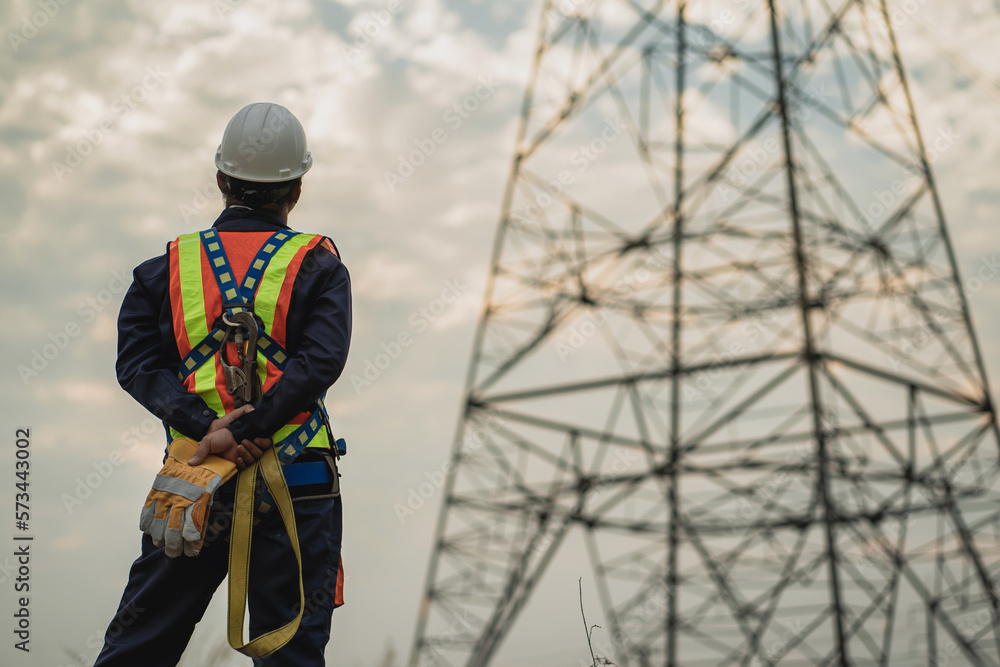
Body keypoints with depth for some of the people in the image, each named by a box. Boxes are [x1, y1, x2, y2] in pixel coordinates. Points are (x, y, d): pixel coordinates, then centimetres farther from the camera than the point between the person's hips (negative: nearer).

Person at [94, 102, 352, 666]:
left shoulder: (167, 268, 8)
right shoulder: (319, 266, 2)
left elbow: (139, 364, -3)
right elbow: (321, 360, -13)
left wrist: (208, 425, -14)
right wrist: (249, 428, -17)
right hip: (299, 488, -2)